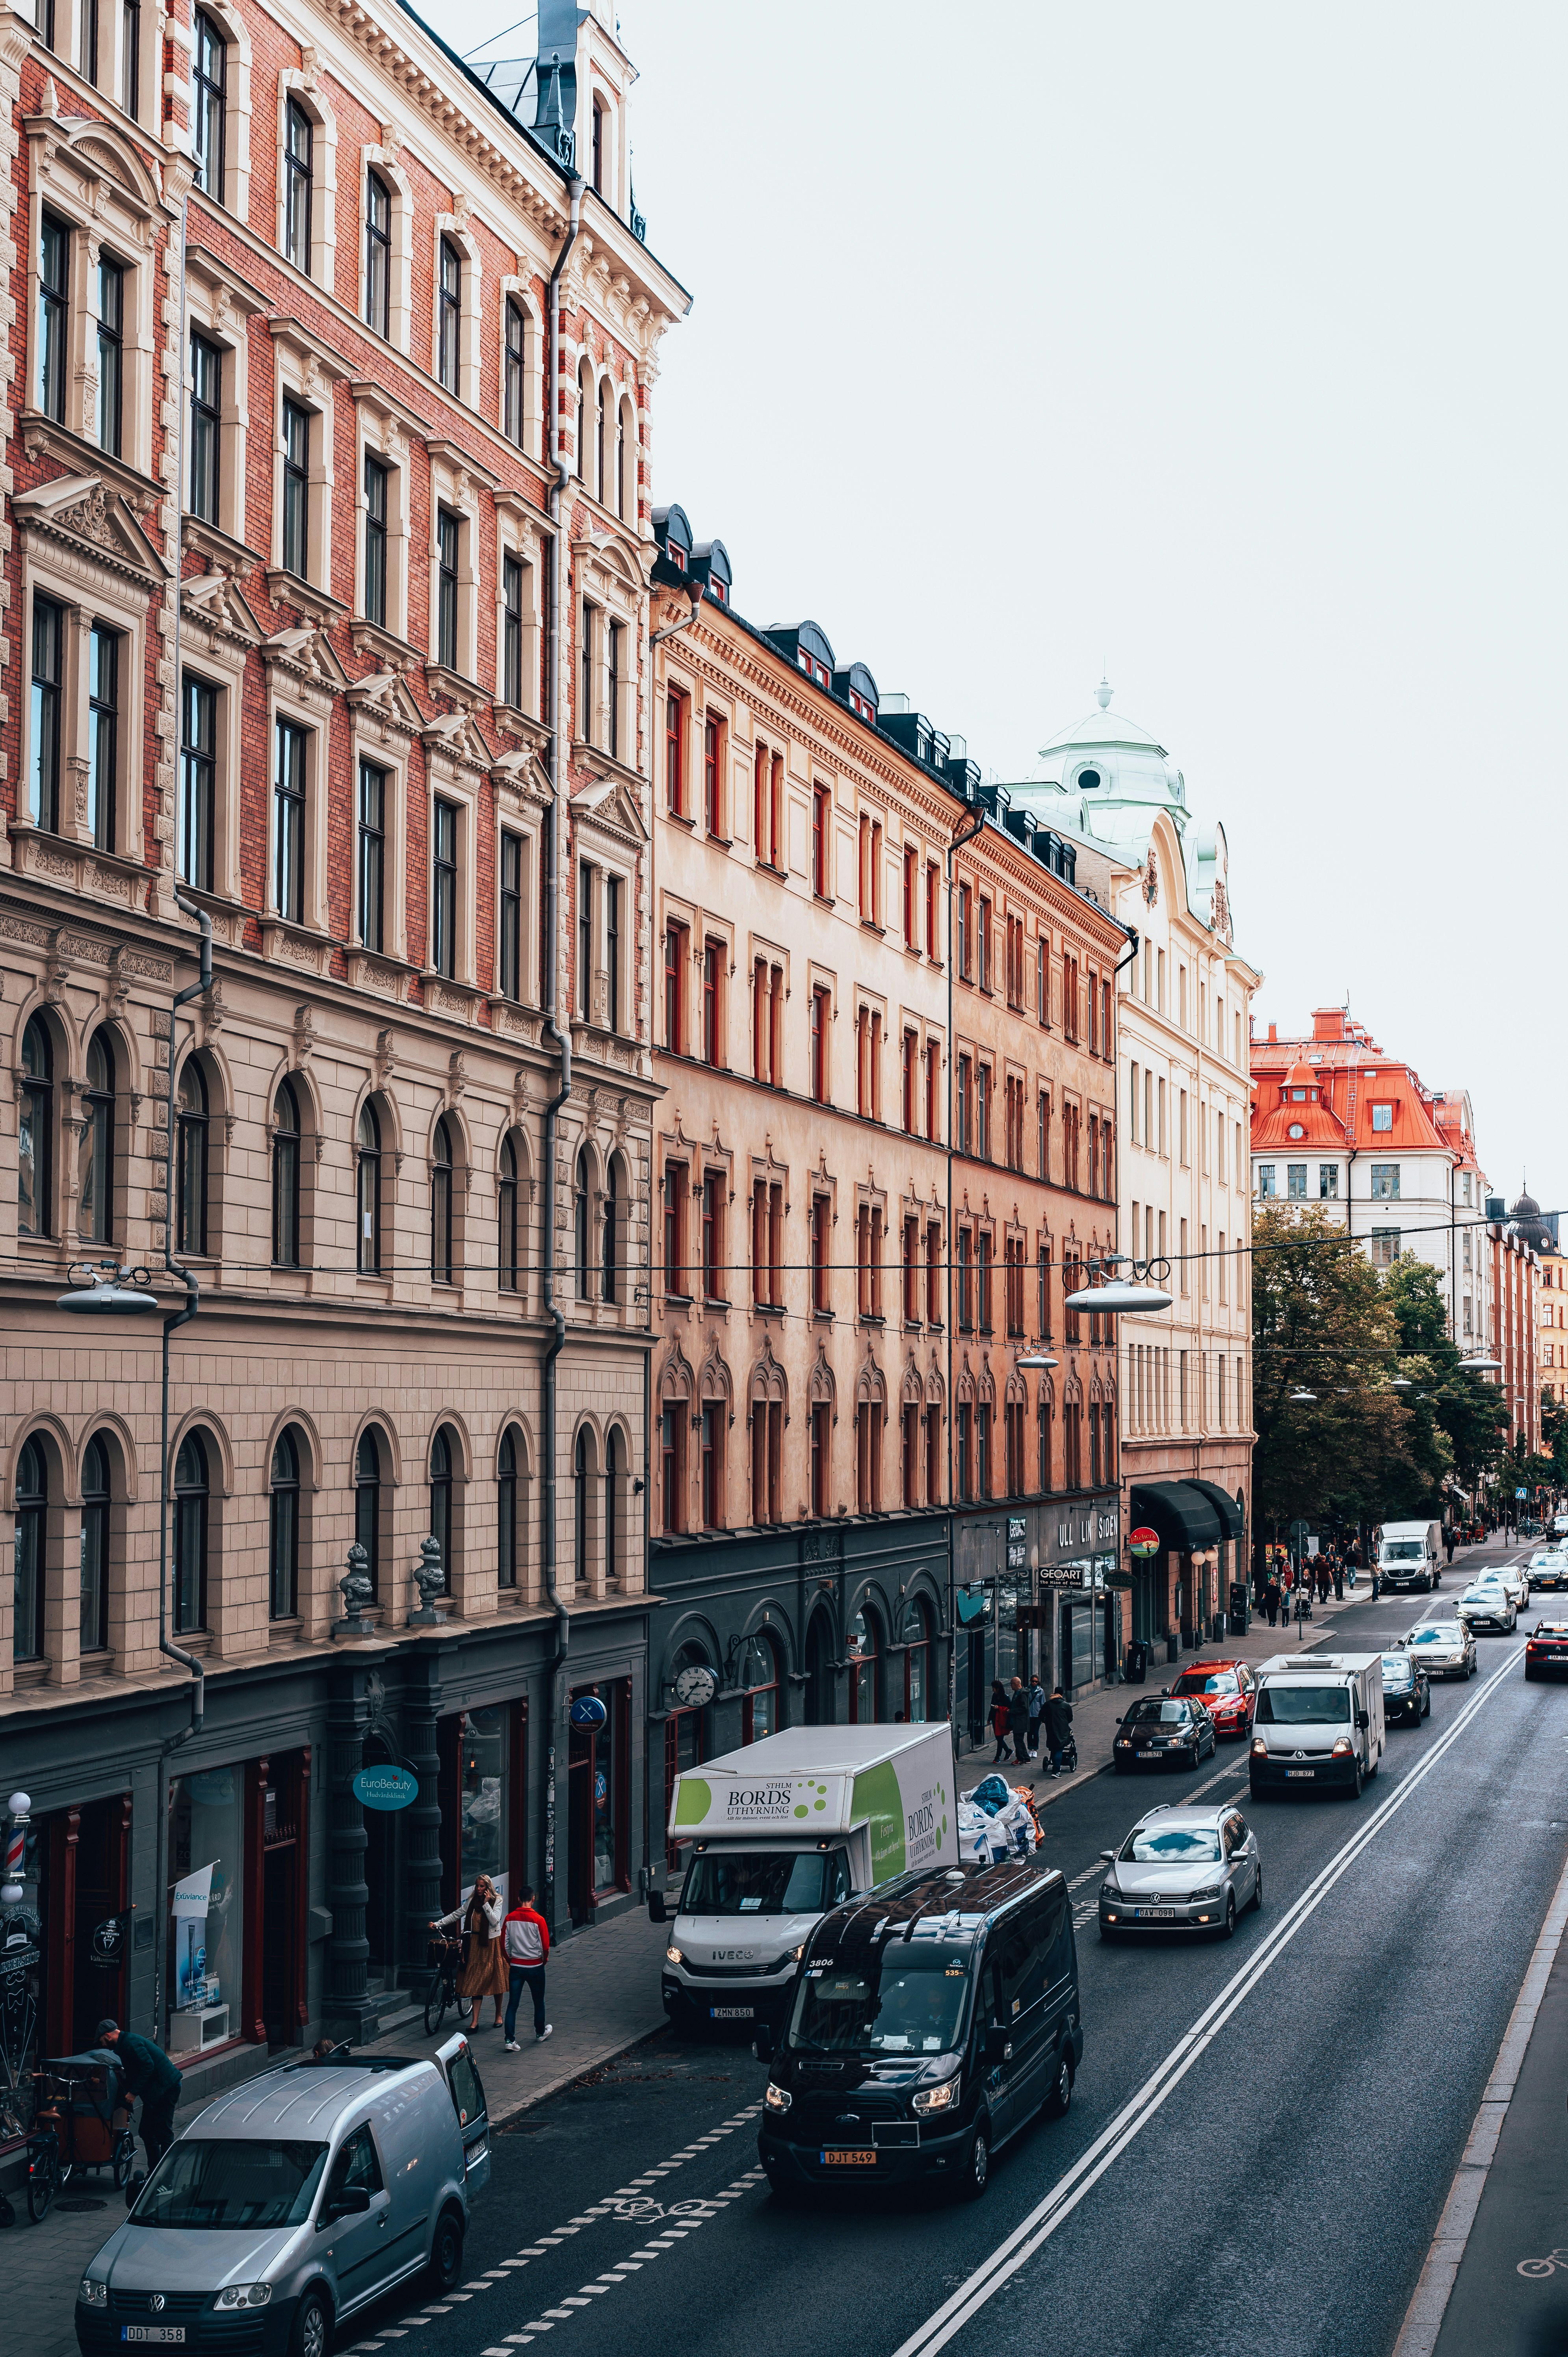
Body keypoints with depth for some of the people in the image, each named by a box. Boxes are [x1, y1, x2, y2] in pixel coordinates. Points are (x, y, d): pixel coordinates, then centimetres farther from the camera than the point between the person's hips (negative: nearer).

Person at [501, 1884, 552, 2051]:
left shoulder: (510, 1919, -5)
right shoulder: (538, 1920, -15)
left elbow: (504, 1944, 1)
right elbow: (545, 1946, -11)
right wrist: (544, 1959, 9)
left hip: (516, 1966, 2)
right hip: (535, 1966, -2)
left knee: (512, 2004, 3)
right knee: (539, 2001, 18)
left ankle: (510, 2040, -5)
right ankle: (540, 2033, 34)